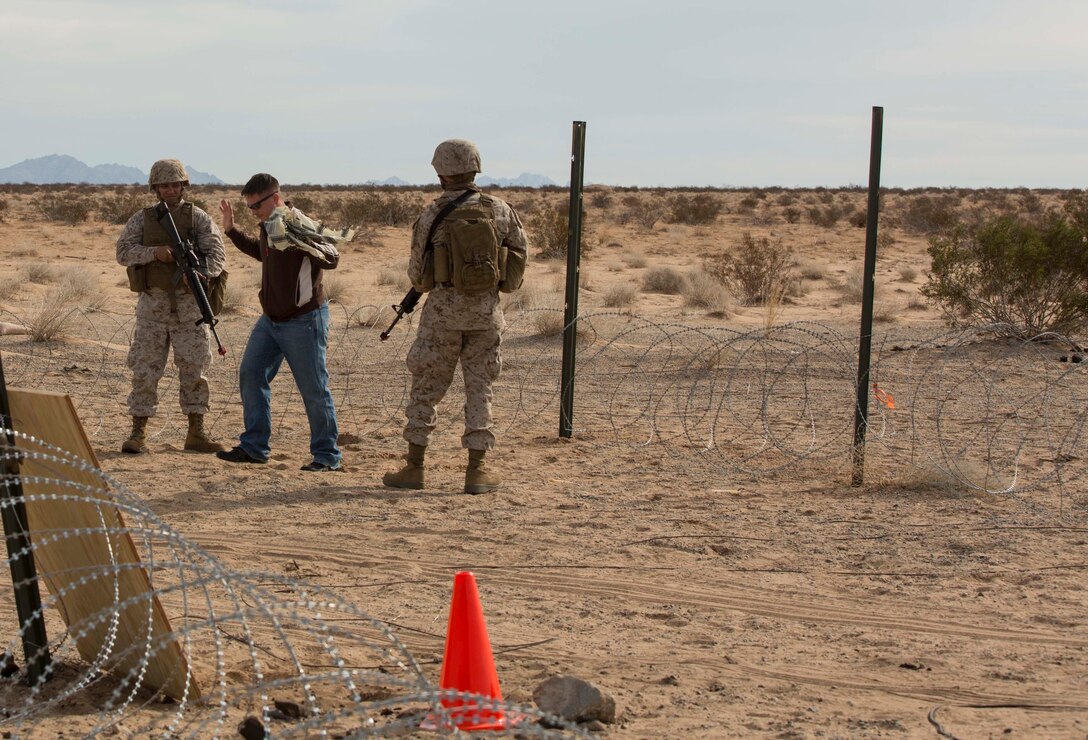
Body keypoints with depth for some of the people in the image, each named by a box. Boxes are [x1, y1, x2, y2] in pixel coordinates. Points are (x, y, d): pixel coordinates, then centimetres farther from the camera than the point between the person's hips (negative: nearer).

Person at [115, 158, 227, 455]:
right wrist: (155, 252, -23)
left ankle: (196, 433, 10)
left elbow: (216, 256, -8)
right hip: (153, 305, 0)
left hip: (189, 306, 0)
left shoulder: (199, 219, 1)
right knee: (145, 370, -2)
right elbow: (123, 252, -7)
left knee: (194, 369, 2)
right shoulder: (142, 219, 5)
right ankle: (138, 433, 3)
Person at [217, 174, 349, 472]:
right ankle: (254, 447, 15)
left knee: (314, 389, -3)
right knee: (251, 375, 7)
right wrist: (231, 230, 26)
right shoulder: (268, 226, 8)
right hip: (271, 319, 9)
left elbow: (331, 259, -33)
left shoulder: (300, 225, -18)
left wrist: (299, 241, -47)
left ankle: (326, 455, 6)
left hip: (303, 321, -9)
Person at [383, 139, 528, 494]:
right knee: (479, 388, 8)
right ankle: (477, 471, 6)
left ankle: (414, 467, 11)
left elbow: (417, 275, -1)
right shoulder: (500, 211, -1)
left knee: (426, 387, 8)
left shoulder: (431, 216, -7)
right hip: (486, 307, 2)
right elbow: (519, 255, 6)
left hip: (444, 308, -2)